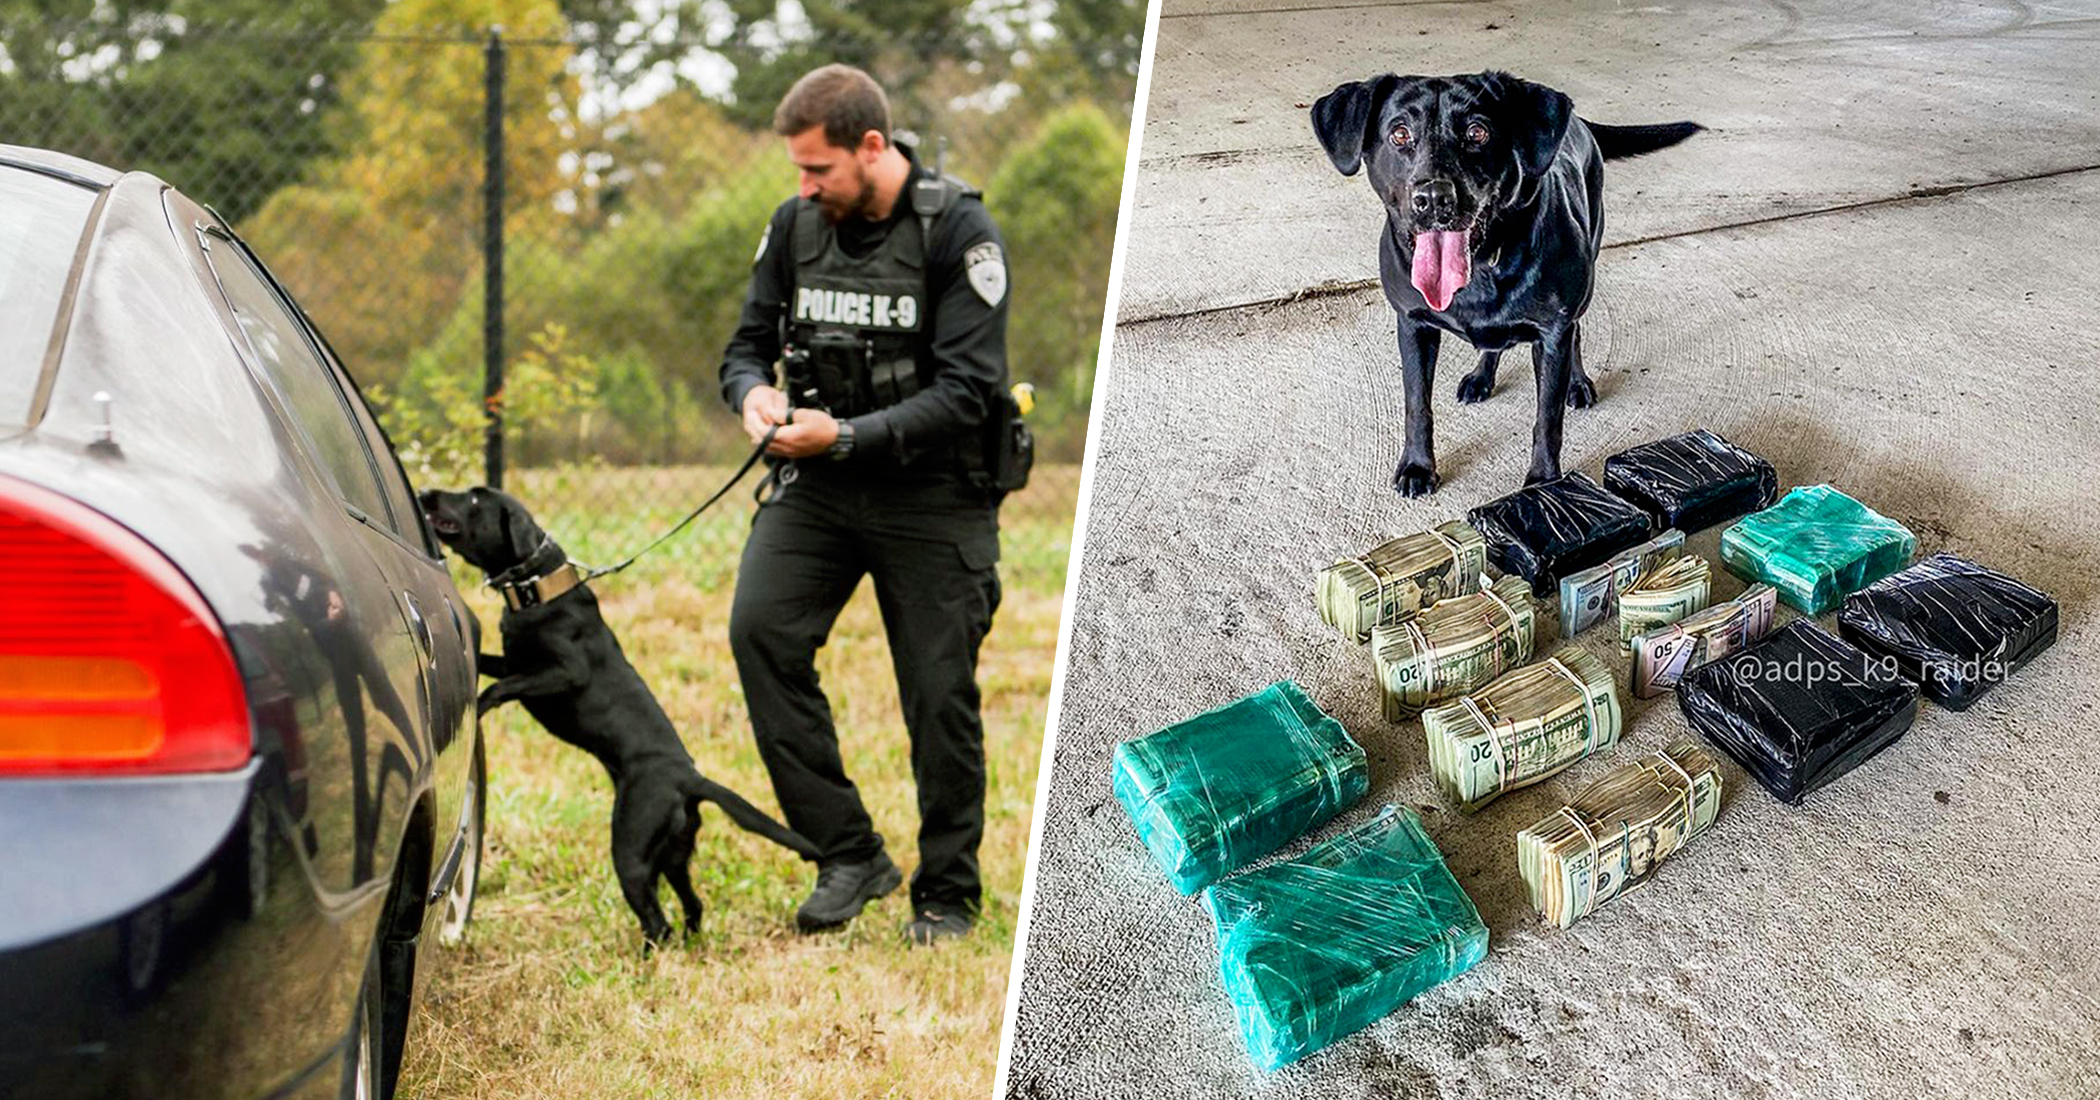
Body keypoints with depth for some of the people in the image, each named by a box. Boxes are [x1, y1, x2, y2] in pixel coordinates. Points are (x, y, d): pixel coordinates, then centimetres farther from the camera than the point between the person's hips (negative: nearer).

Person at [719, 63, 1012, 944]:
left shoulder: (959, 232, -12)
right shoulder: (795, 225, 2)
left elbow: (968, 391, -17)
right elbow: (747, 343, 11)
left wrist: (847, 434, -24)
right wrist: (754, 393, -13)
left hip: (930, 494, -4)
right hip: (819, 484, 4)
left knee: (940, 693, -1)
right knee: (760, 627, -18)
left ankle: (946, 893, 20)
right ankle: (849, 854, -7)